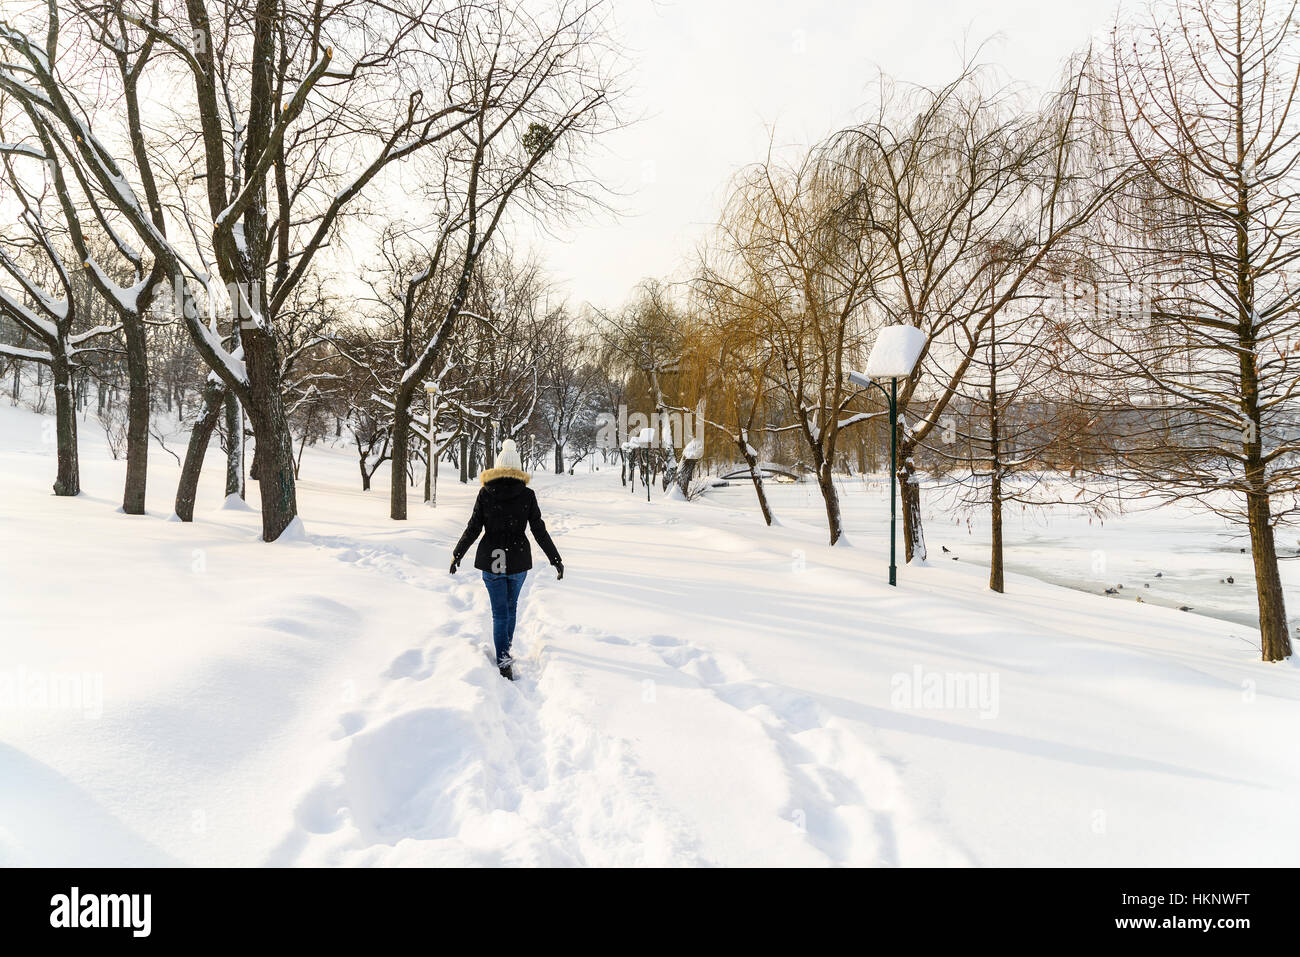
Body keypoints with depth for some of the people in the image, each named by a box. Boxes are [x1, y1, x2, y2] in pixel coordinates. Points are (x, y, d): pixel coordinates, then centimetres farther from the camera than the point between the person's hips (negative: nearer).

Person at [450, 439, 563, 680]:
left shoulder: (486, 493, -6)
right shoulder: (527, 495, -6)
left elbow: (473, 529, -4)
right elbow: (540, 531, -5)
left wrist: (457, 554, 9)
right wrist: (556, 560, 2)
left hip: (490, 560, -1)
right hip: (519, 560, 1)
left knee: (500, 612, 5)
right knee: (511, 606, 22)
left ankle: (504, 660, -5)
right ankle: (506, 646, 37)